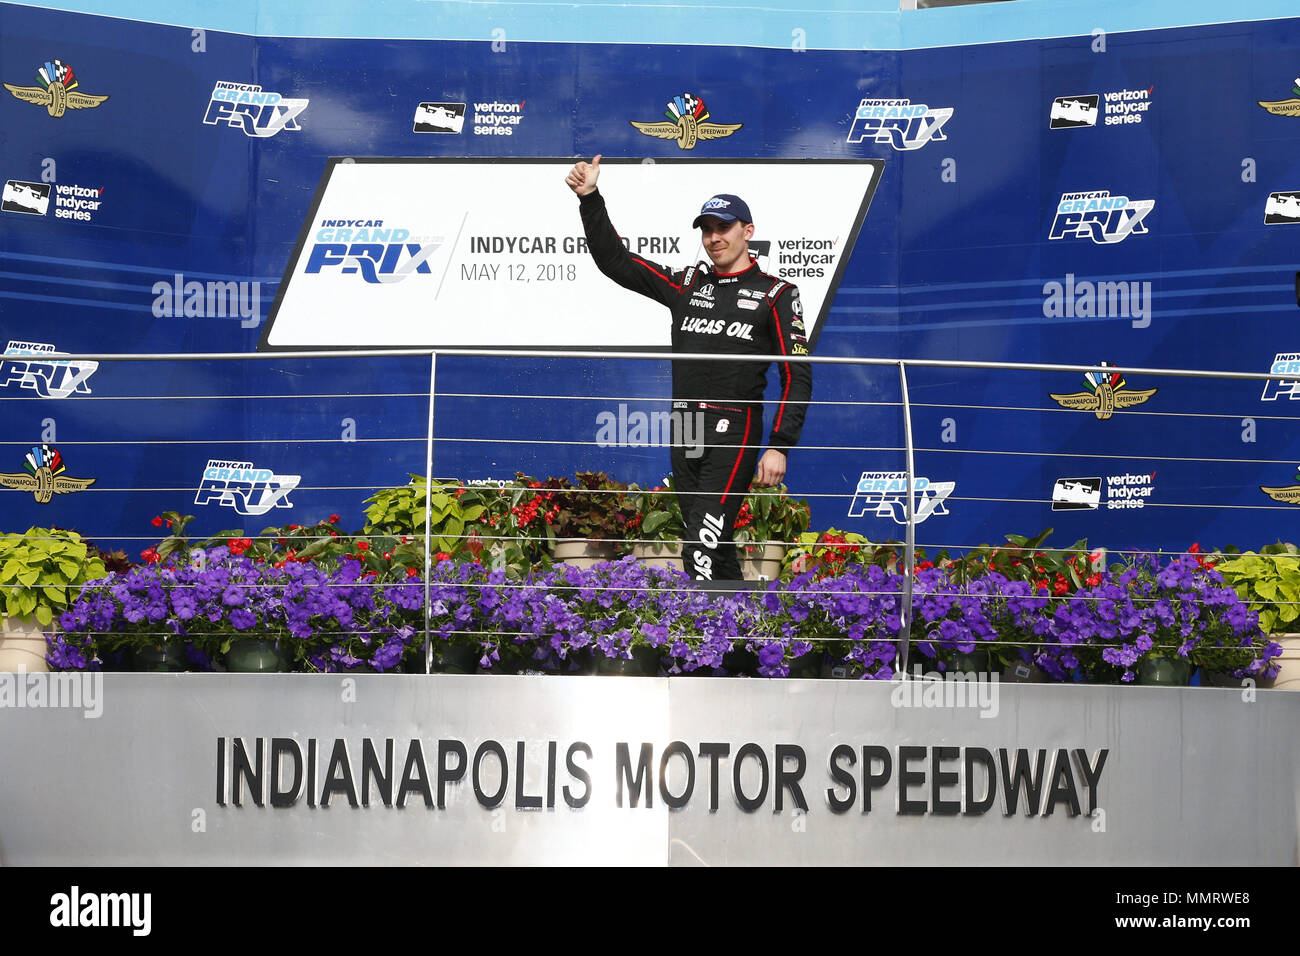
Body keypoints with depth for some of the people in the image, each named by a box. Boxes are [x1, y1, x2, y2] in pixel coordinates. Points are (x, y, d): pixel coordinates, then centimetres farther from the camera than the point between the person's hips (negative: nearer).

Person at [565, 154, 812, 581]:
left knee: (702, 546, -17)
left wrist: (779, 447, -10)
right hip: (684, 434, 5)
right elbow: (615, 261, 15)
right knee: (717, 547, 8)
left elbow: (797, 375, -1)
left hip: (734, 433, -5)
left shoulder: (775, 294, 3)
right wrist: (590, 198, 3)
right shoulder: (686, 284, 15)